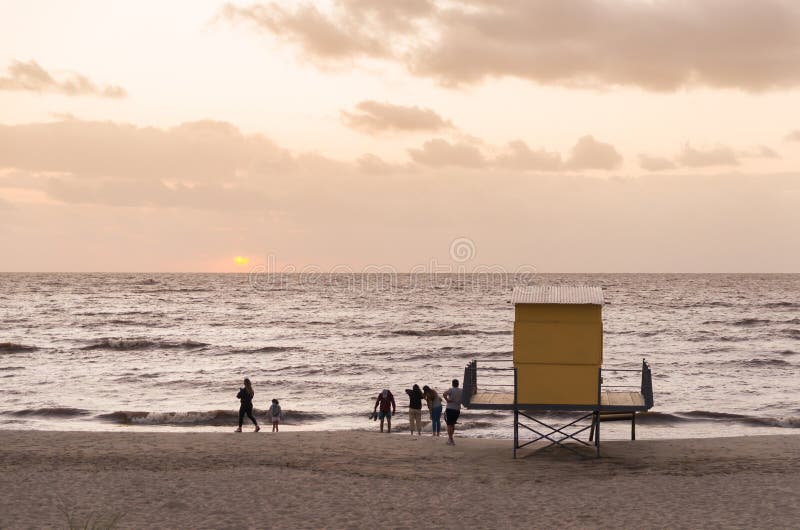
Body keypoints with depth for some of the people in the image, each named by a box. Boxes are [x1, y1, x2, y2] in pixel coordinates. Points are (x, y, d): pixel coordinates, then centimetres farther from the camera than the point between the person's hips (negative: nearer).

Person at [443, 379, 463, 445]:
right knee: (453, 424, 21)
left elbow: (444, 394, -29)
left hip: (450, 409, -5)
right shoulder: (461, 391, 4)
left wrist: (447, 400, -16)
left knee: (449, 425, 2)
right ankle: (450, 438, 27)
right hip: (457, 410, 5)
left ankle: (451, 440, -3)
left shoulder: (451, 389, -11)